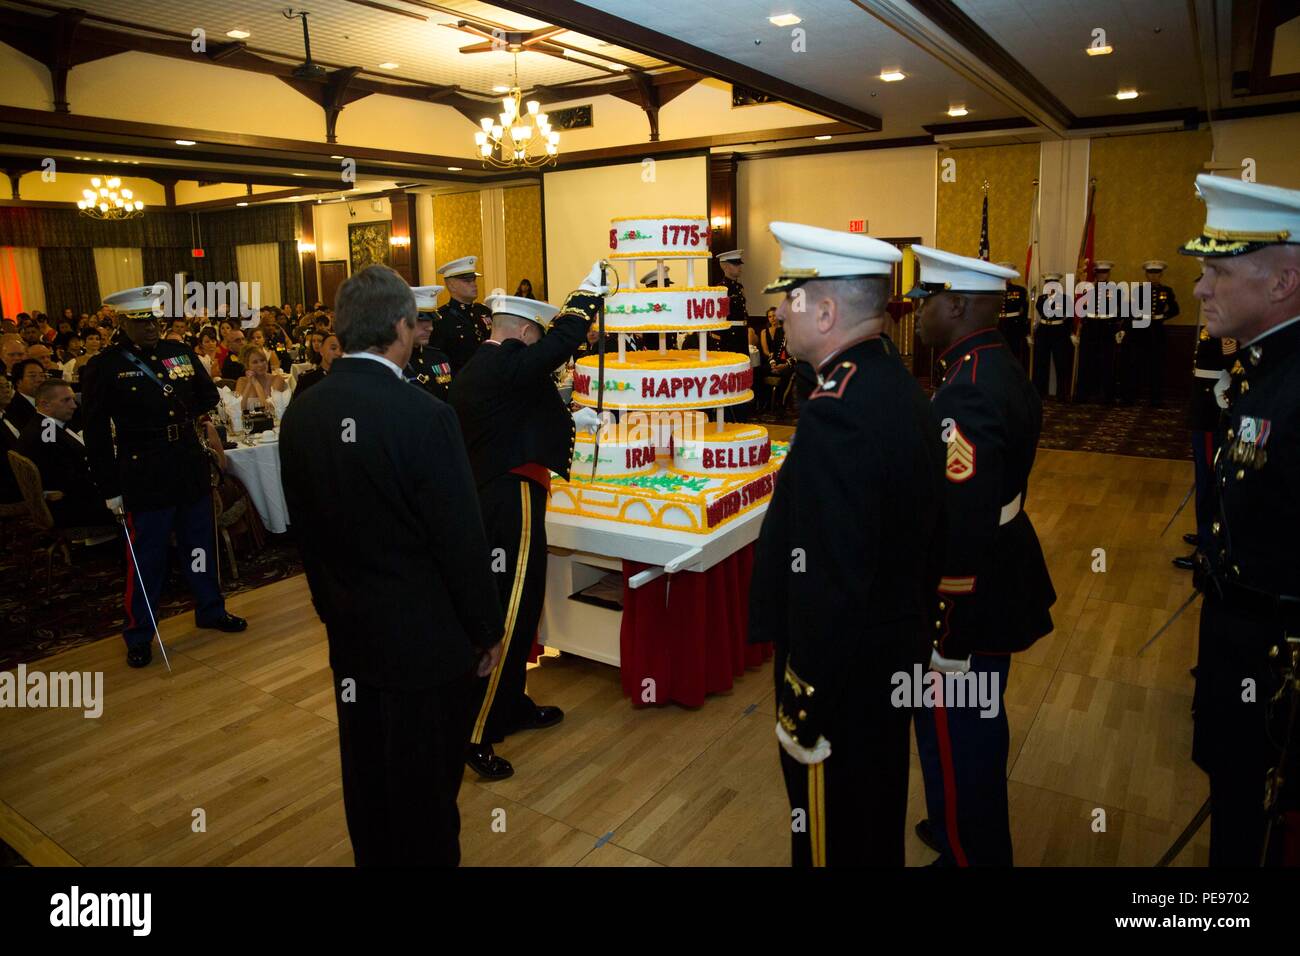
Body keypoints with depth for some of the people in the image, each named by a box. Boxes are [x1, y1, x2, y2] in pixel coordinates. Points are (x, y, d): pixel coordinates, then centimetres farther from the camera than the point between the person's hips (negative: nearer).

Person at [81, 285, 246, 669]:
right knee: (147, 558, 5)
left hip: (192, 469, 4)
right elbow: (97, 435, -6)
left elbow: (208, 396, 22)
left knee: (200, 545, 17)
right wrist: (109, 489, -6)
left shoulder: (181, 352, 6)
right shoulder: (104, 367, -6)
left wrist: (213, 413, 1)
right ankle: (138, 636, 21)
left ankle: (210, 609, 35)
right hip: (144, 476, -4)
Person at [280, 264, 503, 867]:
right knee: (427, 791, 11)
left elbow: (305, 528, 8)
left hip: (348, 633, 7)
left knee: (367, 777, 22)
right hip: (426, 637, -6)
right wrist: (486, 629, -5)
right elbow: (462, 540, -18)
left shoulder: (301, 415, -1)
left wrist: (333, 609, 19)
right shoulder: (423, 416, -22)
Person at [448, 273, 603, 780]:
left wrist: (571, 419, 29)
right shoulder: (508, 364, -16)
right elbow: (563, 340, -17)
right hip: (512, 506, -10)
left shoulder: (472, 370, 14)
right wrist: (588, 290, -1)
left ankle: (512, 705, 34)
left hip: (486, 500, 10)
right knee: (508, 616, -3)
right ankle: (475, 734, 4)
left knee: (515, 609, 20)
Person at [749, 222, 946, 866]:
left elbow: (827, 585, -29)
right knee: (880, 823, 28)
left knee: (835, 840, 13)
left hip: (842, 670, -9)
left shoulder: (836, 412, -28)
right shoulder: (898, 385, 3)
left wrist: (801, 705, -18)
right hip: (898, 651, 9)